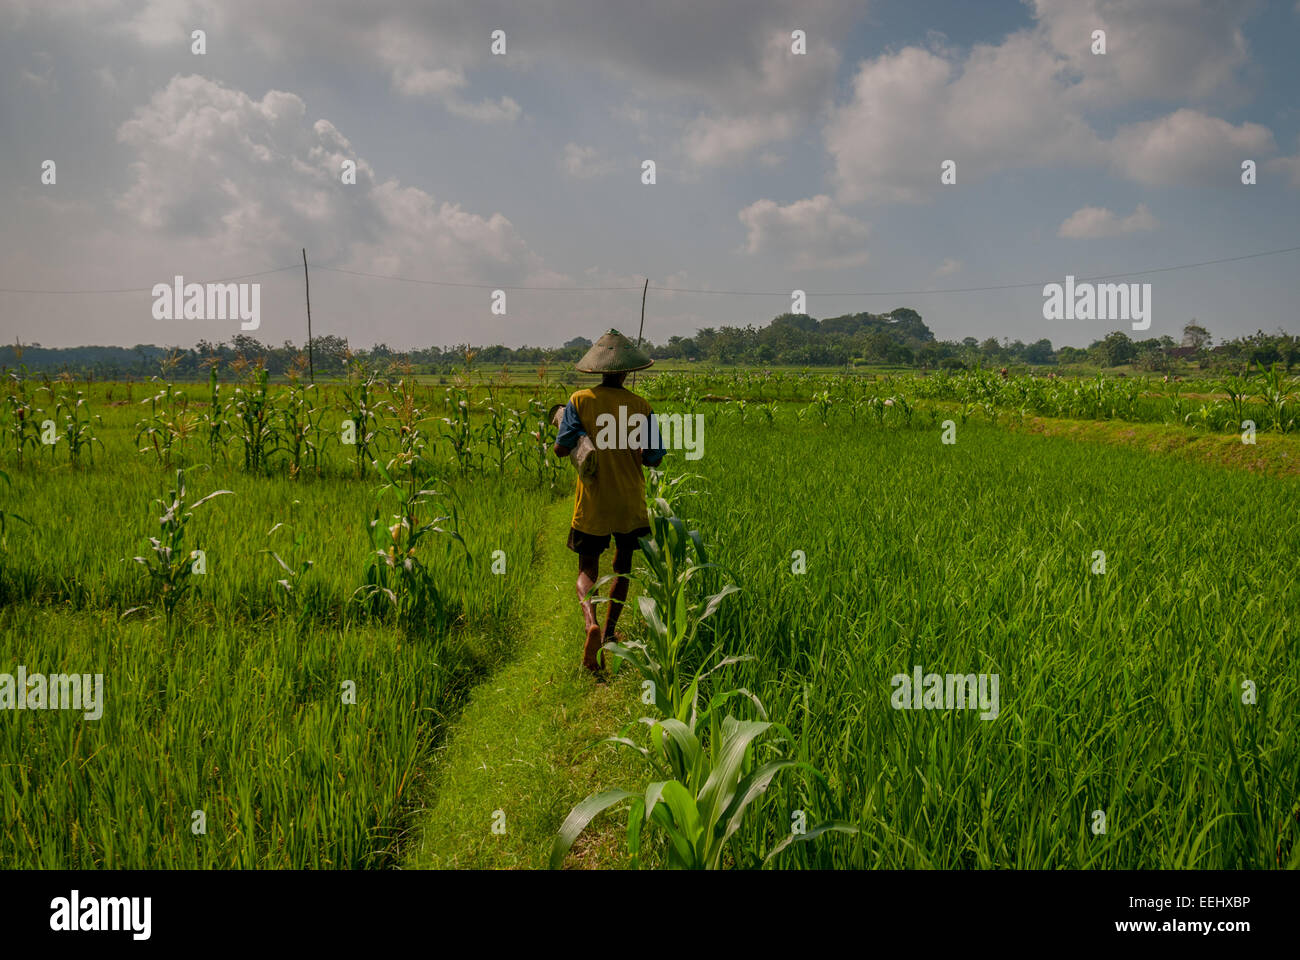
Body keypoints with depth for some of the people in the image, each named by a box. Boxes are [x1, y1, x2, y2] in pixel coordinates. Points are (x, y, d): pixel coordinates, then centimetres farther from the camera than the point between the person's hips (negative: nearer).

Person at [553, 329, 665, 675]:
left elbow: (561, 448, -9)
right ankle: (609, 632, 23)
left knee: (588, 569, 7)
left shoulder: (580, 401, -7)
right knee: (623, 567, 20)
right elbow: (652, 458, -3)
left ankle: (591, 623, -19)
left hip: (591, 503, -1)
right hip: (630, 503, 1)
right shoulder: (641, 407, -5)